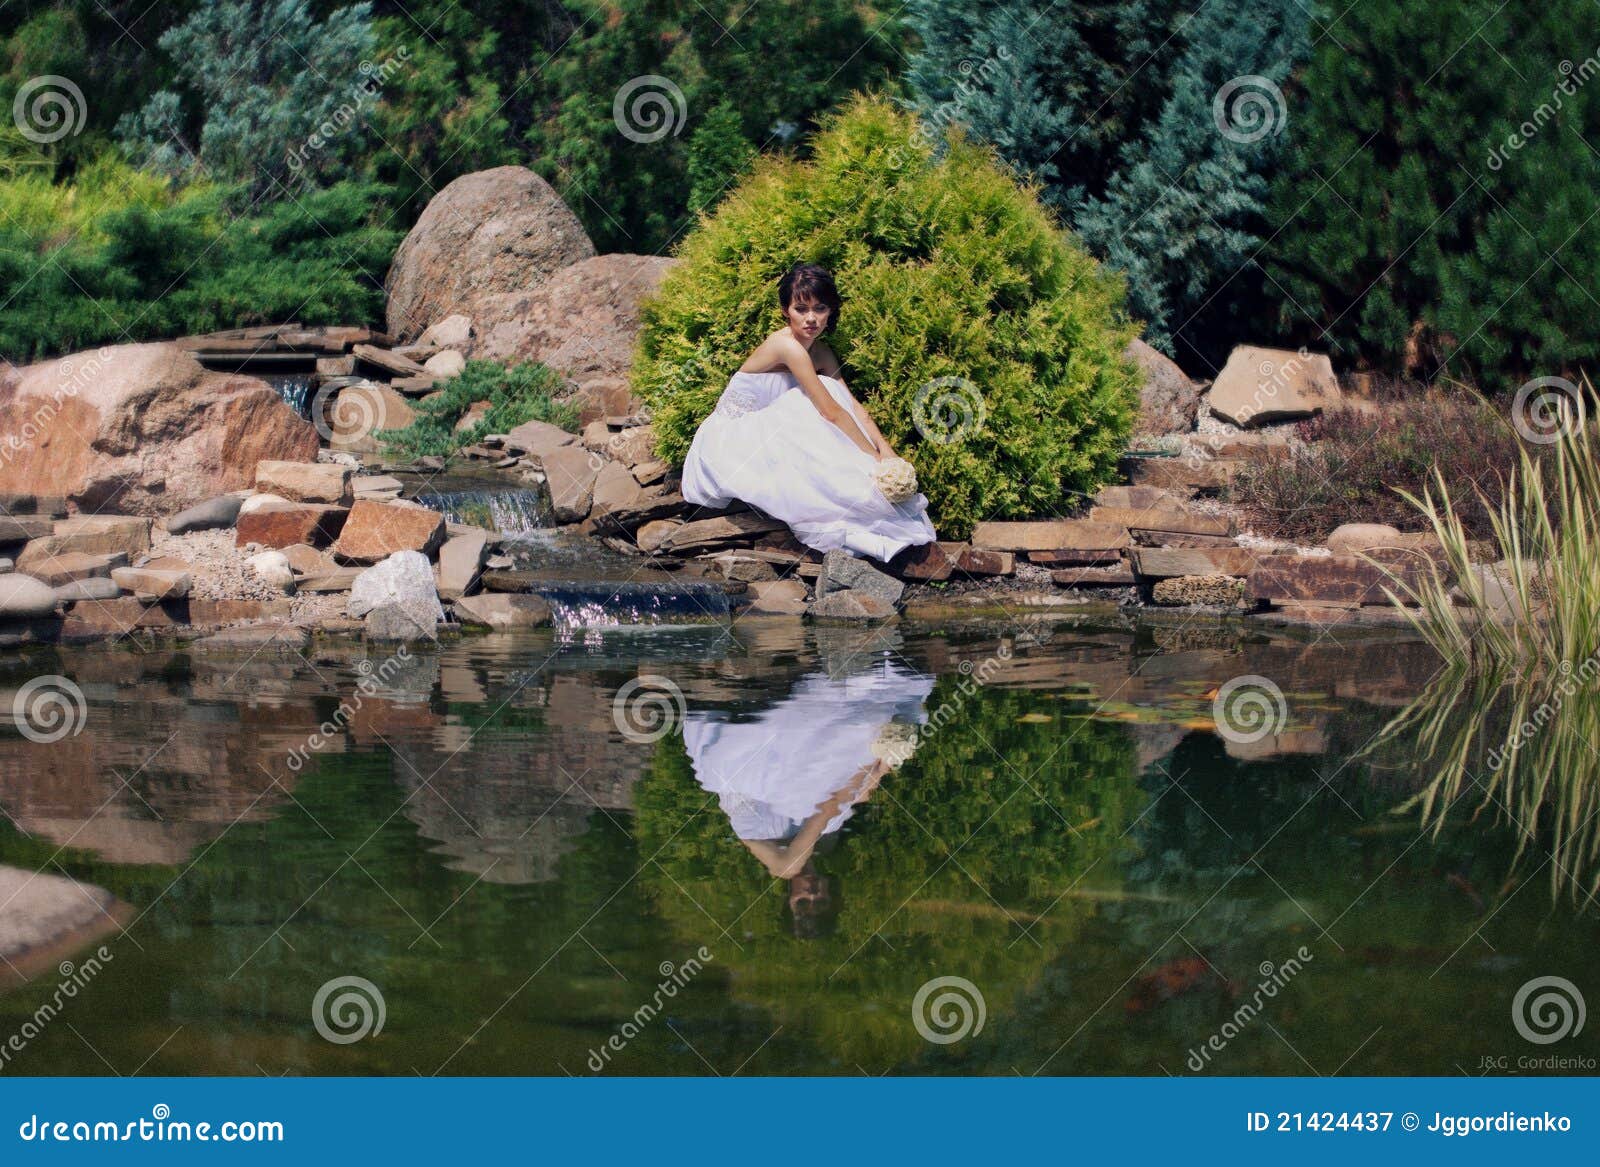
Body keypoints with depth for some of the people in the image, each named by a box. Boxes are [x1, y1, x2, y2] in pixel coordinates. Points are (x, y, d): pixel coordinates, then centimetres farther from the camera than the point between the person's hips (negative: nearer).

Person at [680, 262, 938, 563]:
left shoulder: (821, 351, 3)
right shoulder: (788, 347, -25)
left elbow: (853, 404, -3)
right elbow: (832, 412, -26)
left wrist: (886, 450, -17)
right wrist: (874, 457, -23)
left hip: (762, 432, 8)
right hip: (729, 439, -8)